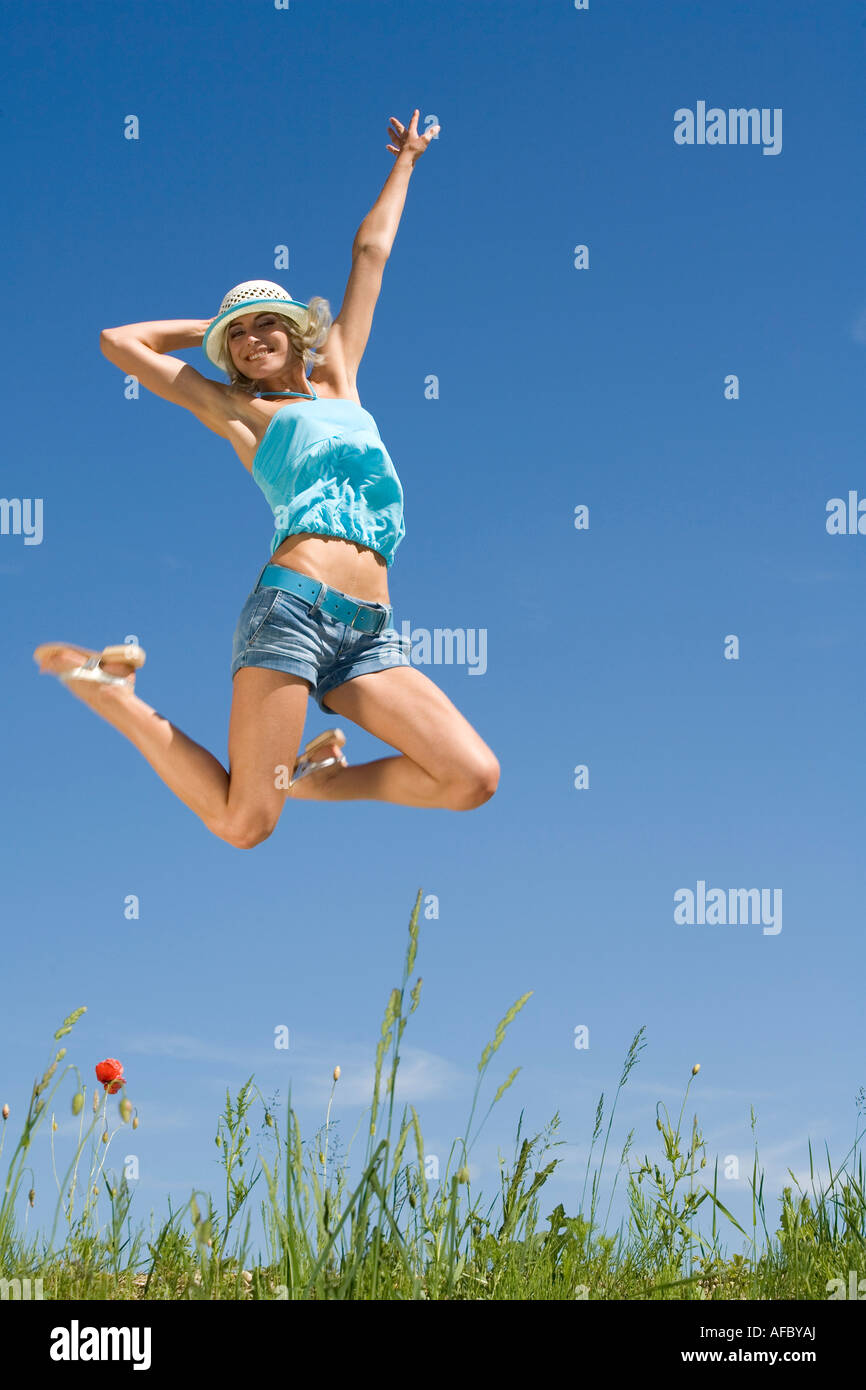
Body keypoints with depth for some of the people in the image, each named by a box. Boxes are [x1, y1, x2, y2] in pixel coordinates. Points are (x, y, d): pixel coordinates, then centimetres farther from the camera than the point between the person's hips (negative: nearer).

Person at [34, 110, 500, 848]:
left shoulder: (337, 379, 24)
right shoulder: (235, 410, 16)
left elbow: (372, 250, 34)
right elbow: (120, 341, 20)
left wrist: (405, 161, 43)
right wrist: (214, 326, 29)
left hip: (368, 633, 4)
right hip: (292, 606, -4)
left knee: (474, 779, -12)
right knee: (242, 823, -12)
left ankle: (315, 776, 7)